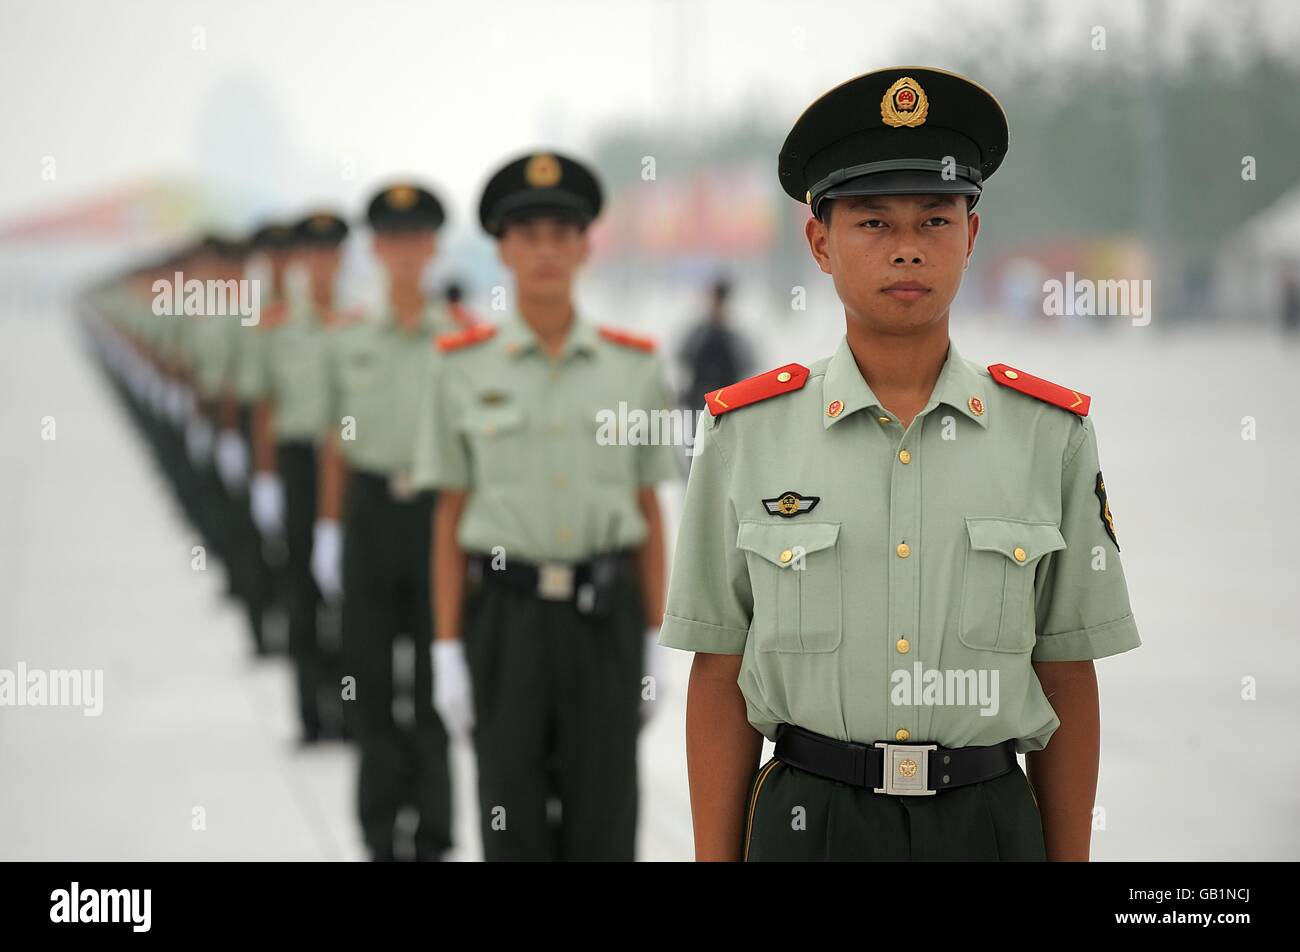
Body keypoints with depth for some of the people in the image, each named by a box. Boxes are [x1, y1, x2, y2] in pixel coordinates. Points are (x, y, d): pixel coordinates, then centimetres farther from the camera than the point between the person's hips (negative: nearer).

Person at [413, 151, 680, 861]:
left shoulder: (634, 366, 4)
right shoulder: (464, 368, 1)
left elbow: (649, 512, 7)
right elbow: (450, 519, 2)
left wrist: (654, 643, 4)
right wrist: (448, 653, -2)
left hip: (606, 617, 1)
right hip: (505, 615, -1)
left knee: (604, 821, 4)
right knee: (512, 820, 5)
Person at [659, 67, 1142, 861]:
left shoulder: (1051, 434, 0)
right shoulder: (747, 433, -1)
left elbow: (1069, 679, 3)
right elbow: (720, 678, 1)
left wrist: (1071, 856, 1)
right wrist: (715, 857, -1)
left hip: (990, 820, 1)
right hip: (808, 819, 0)